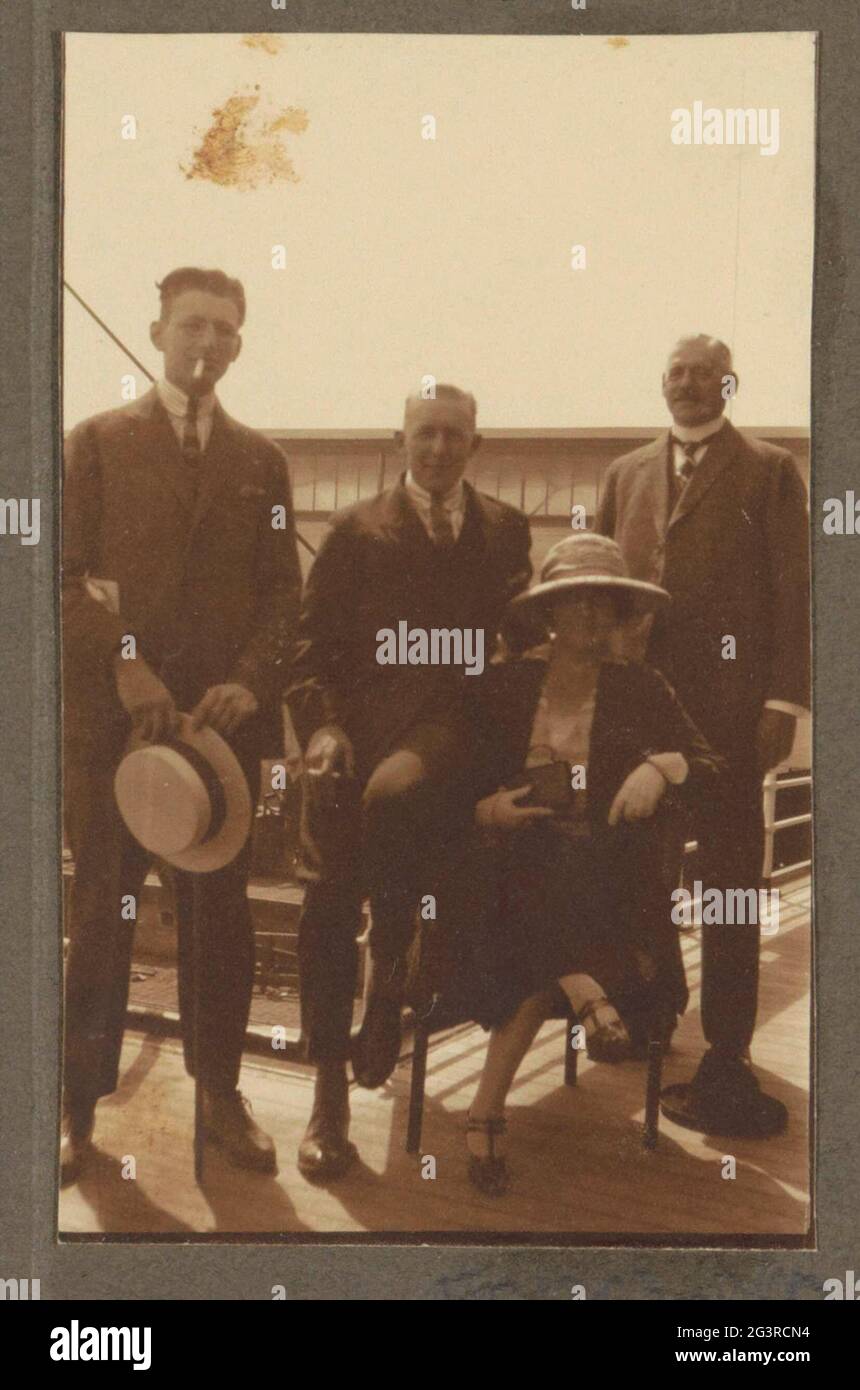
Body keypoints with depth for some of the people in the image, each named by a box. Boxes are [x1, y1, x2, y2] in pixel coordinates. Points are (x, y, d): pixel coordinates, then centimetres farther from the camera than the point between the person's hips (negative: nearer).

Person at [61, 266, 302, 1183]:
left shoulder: (260, 460, 13)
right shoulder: (98, 443, 7)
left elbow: (283, 589, 9)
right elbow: (70, 575, 0)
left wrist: (252, 679, -8)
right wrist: (123, 666, -13)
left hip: (225, 717, 2)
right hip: (112, 717, -2)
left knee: (222, 914, 7)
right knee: (103, 914, 4)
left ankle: (221, 1093, 20)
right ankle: (80, 1102, 15)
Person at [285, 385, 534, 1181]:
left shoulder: (504, 530, 17)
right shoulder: (358, 530, 13)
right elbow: (313, 640, 8)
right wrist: (318, 723, -9)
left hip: (445, 724, -1)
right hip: (358, 723, 1)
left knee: (393, 794, -35)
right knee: (330, 898, -8)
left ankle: (388, 988, -15)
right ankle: (330, 1093, 4)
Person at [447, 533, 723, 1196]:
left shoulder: (640, 689, 12)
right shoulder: (505, 685, 11)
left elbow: (711, 768, 5)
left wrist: (663, 766, -17)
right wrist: (487, 810, -11)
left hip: (607, 877, 0)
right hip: (513, 864, 0)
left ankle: (487, 1111, -31)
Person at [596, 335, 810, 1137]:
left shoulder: (768, 471, 4)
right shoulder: (627, 473, 16)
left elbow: (792, 590, -2)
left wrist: (783, 702, -10)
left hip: (727, 707, -4)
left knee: (729, 881, 1)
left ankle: (727, 1057, 7)